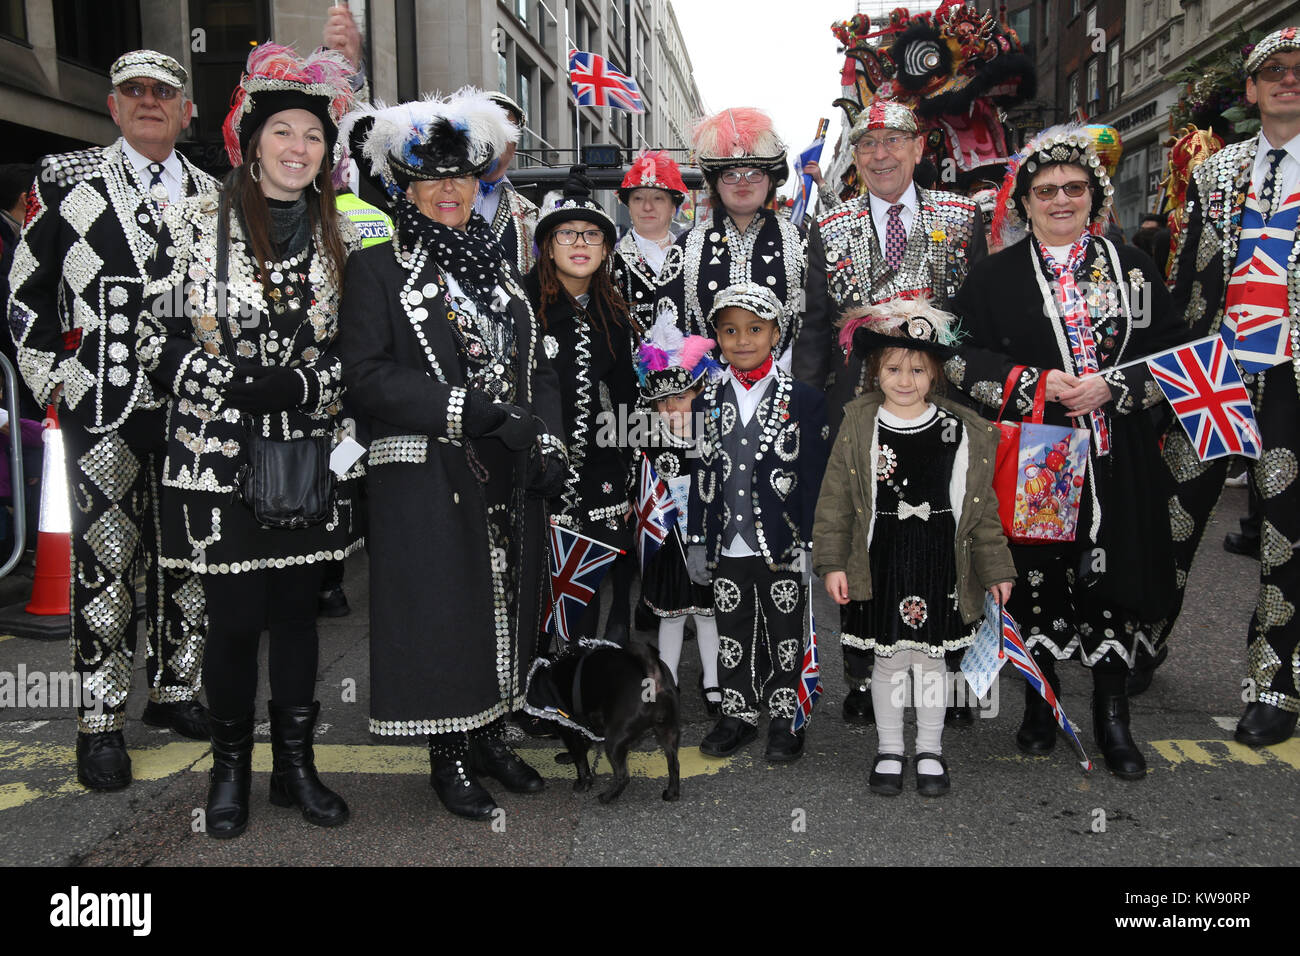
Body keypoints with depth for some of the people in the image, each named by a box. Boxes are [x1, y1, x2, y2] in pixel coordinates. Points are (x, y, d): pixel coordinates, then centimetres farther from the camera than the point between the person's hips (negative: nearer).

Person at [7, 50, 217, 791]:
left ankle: (178, 689, 25)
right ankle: (103, 721, 10)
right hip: (103, 407, -3)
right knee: (107, 559, -1)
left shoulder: (213, 196, 12)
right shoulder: (67, 182, 4)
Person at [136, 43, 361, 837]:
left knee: (299, 609, 10)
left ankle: (297, 764, 24)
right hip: (220, 458, -3)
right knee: (237, 617, 2)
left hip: (310, 458, 3)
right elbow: (156, 336, -3)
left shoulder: (342, 238, 8)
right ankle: (231, 767, 23)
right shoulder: (199, 224, -1)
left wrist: (304, 387, -6)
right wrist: (239, 384, -15)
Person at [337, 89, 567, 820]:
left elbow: (538, 366, 16)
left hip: (511, 478, 5)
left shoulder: (500, 269, 16)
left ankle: (491, 737, 28)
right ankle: (450, 758, 16)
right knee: (441, 609, 1)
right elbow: (368, 375, -12)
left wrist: (549, 443, 0)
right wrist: (471, 411, -20)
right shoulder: (378, 268, -1)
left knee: (506, 603, 11)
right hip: (427, 476, -5)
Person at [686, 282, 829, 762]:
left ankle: (785, 719, 24)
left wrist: (810, 545, -7)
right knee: (732, 638, 13)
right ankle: (738, 715, 29)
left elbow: (815, 479, -3)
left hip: (783, 548, -3)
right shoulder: (706, 402, 5)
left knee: (785, 639, 9)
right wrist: (697, 542, 6)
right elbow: (700, 476, 8)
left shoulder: (804, 400, -3)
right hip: (727, 549, 3)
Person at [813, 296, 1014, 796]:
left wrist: (996, 568, 5)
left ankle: (930, 751, 31)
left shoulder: (963, 431, -1)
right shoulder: (858, 427, -4)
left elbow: (982, 505, 4)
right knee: (889, 660, 10)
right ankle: (889, 750, 29)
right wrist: (832, 562, -6)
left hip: (940, 565, 1)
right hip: (882, 563, 0)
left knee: (930, 658, 12)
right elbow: (835, 498, -2)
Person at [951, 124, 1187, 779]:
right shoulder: (994, 275, 5)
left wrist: (1111, 386, -10)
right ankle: (1041, 703, 21)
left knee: (1112, 576, 2)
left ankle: (1112, 716, 16)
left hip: (1116, 456, 1)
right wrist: (1037, 382, -12)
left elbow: (1171, 351, 7)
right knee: (1035, 575, 3)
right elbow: (962, 357, 0)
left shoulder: (1132, 268, 10)